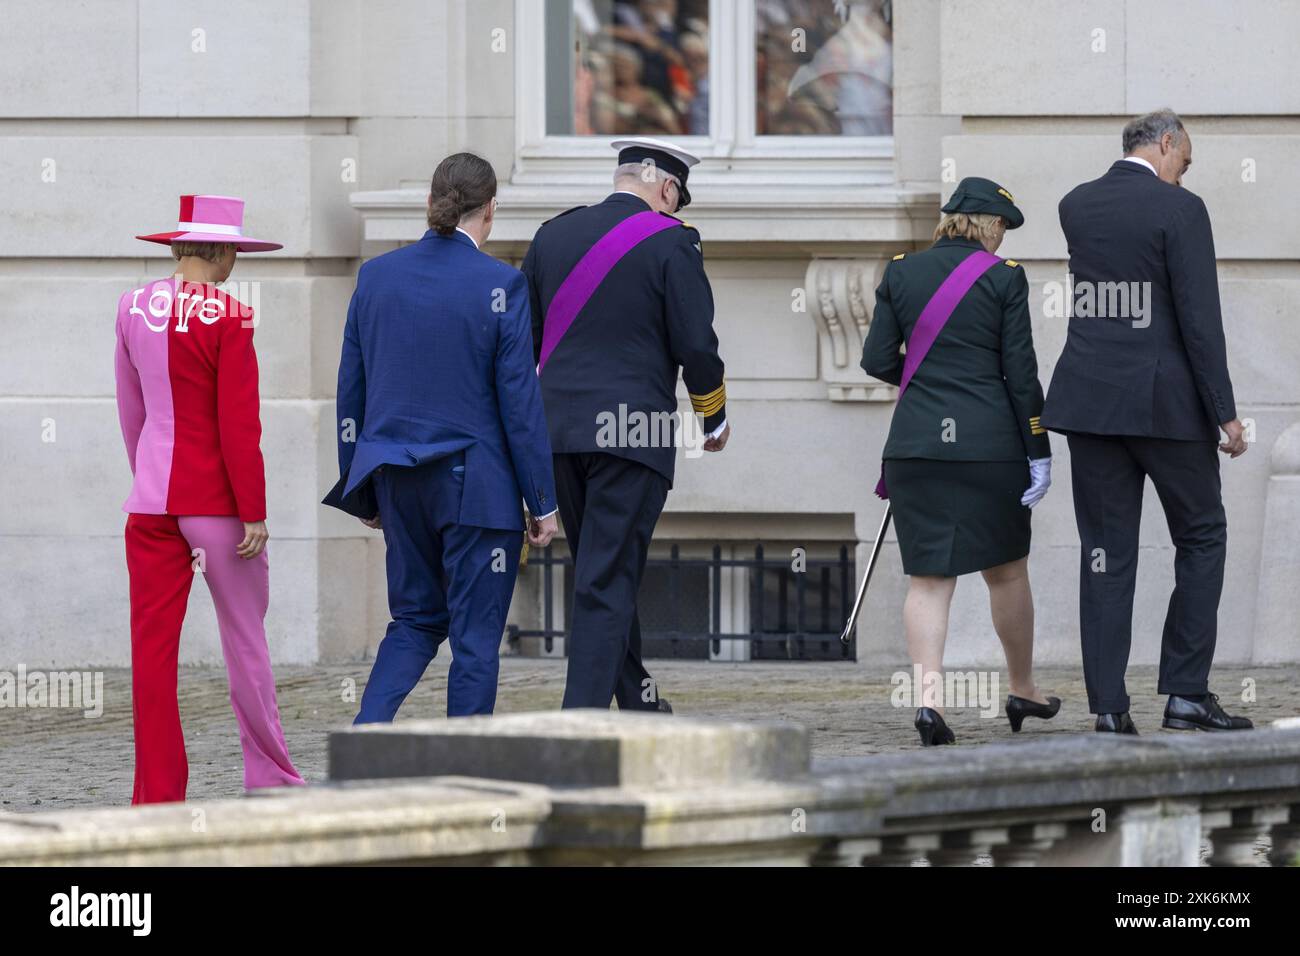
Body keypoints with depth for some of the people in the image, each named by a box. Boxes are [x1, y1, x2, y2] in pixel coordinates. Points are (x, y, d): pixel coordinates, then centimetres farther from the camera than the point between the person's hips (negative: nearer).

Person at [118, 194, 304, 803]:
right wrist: (254, 513, -9)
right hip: (213, 496, -5)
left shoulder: (134, 308, 6)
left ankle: (156, 792, 1)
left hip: (149, 498, 5)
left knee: (152, 641, 3)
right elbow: (239, 426, -13)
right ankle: (269, 776, 17)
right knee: (244, 635, 8)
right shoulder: (228, 316, -12)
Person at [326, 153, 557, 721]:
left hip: (399, 481, 5)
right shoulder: (499, 285, -11)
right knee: (475, 633, 4)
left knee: (416, 618, 17)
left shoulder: (376, 276, 3)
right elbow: (519, 400, -10)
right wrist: (541, 501, -4)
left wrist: (362, 492, 16)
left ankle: (365, 734, -3)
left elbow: (351, 391, 8)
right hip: (475, 482, -5)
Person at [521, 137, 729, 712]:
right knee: (608, 581, -6)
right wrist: (715, 418, 8)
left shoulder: (552, 236, 11)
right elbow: (697, 345, -7)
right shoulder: (670, 242, -6)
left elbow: (523, 339, 14)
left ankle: (637, 702, 27)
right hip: (634, 431, -6)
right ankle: (583, 722, -11)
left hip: (558, 427, 6)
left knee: (602, 572, 17)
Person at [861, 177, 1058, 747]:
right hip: (991, 442, -2)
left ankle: (929, 696, -14)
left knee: (927, 577, 2)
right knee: (1007, 569, 15)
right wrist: (1039, 453, 0)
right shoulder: (1003, 277, -3)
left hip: (915, 443, 2)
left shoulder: (900, 274, 5)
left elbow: (877, 361, 5)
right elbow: (1020, 373, -5)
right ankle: (1022, 690, 27)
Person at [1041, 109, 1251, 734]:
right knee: (1202, 537, 10)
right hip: (1164, 401, -5)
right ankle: (1186, 694, 4)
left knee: (1106, 552, 5)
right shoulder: (1179, 209, -9)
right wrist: (1224, 414, -9)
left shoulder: (1075, 207, 7)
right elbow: (1200, 318, -13)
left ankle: (1109, 707, 1)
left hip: (1090, 401, 5)